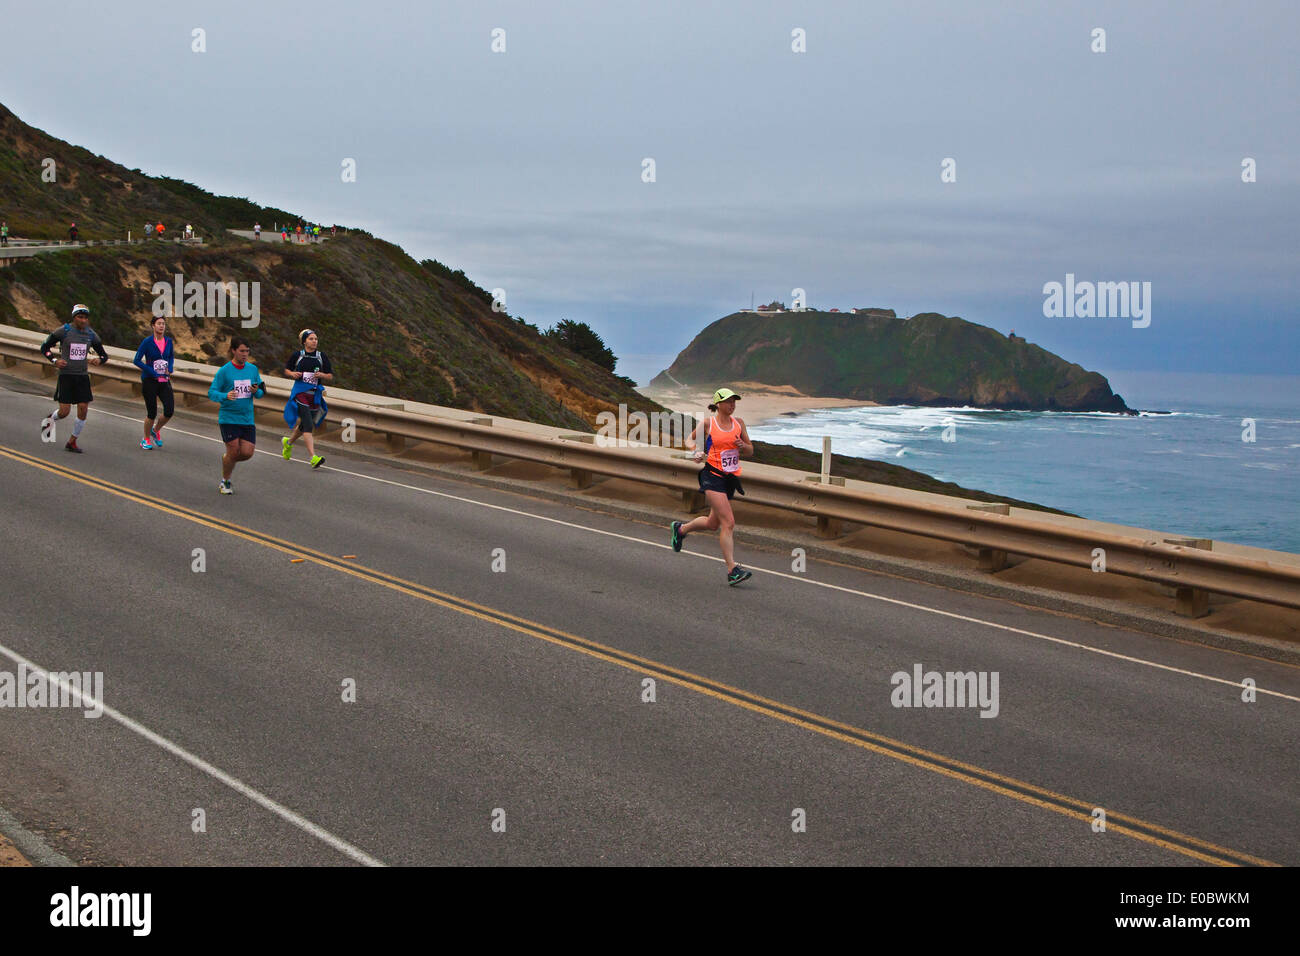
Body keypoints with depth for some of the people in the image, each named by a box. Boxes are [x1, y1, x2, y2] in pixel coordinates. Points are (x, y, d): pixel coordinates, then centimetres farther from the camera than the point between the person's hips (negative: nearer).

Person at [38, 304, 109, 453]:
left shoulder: (91, 335, 5)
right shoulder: (63, 331, -6)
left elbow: (104, 355, 13)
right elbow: (44, 347, 4)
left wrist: (99, 360, -10)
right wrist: (55, 360, -12)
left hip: (82, 376, 3)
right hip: (65, 375, -3)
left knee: (83, 409, -5)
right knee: (64, 412, -7)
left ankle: (72, 442, 10)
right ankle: (50, 419, 30)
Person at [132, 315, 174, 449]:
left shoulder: (168, 341, 4)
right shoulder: (147, 341, -9)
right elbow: (136, 361, -9)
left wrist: (170, 369, 3)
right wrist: (153, 373, -15)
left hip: (164, 381, 4)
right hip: (149, 381, -4)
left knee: (169, 411, -7)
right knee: (152, 413, -2)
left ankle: (156, 430, 22)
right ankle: (145, 439, 21)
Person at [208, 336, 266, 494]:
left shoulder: (253, 369, 7)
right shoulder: (224, 371, -6)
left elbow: (261, 392, 14)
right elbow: (211, 393, -6)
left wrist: (256, 391, -10)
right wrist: (225, 396, -26)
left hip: (248, 419, 4)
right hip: (228, 418, -4)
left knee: (247, 452, -4)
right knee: (233, 451, -8)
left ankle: (226, 459, 30)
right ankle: (225, 482, 16)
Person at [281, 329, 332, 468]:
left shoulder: (322, 356, 5)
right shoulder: (297, 355, 1)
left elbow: (330, 377, 8)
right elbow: (287, 369, 15)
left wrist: (322, 375, -13)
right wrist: (293, 374, -7)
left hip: (315, 394, 4)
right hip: (300, 393, -4)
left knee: (303, 425, 17)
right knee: (308, 425, -17)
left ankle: (288, 442, 48)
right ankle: (313, 457, -25)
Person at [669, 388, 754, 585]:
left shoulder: (739, 422, 8)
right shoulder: (707, 424, -3)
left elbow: (750, 451, 14)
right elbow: (690, 439, 13)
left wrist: (743, 446, -9)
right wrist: (696, 451, -8)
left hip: (731, 479, 6)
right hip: (713, 476, -6)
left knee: (713, 524, 17)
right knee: (728, 522, -17)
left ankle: (681, 528, 45)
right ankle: (732, 570, -18)